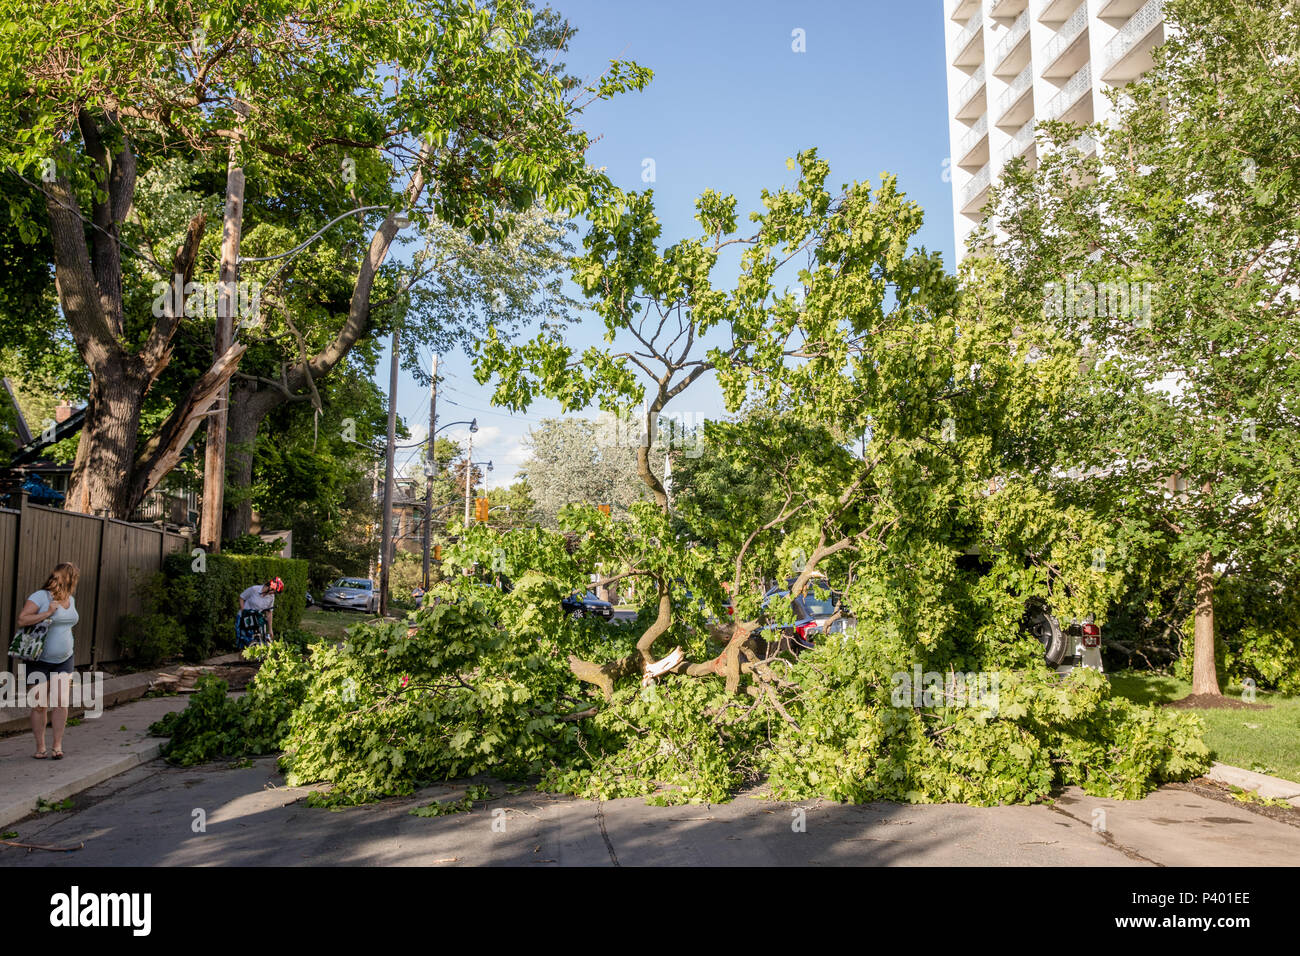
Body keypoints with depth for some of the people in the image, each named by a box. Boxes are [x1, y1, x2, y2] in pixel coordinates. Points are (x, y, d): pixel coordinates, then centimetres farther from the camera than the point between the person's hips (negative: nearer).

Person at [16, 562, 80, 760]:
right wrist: (48, 613, -25)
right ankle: (40, 747, 10)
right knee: (40, 705, -2)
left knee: (61, 703, -3)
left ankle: (57, 746, 4)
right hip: (40, 660, -5)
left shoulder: (71, 600, 10)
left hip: (64, 660, 5)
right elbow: (21, 620, -20)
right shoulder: (40, 596, -11)